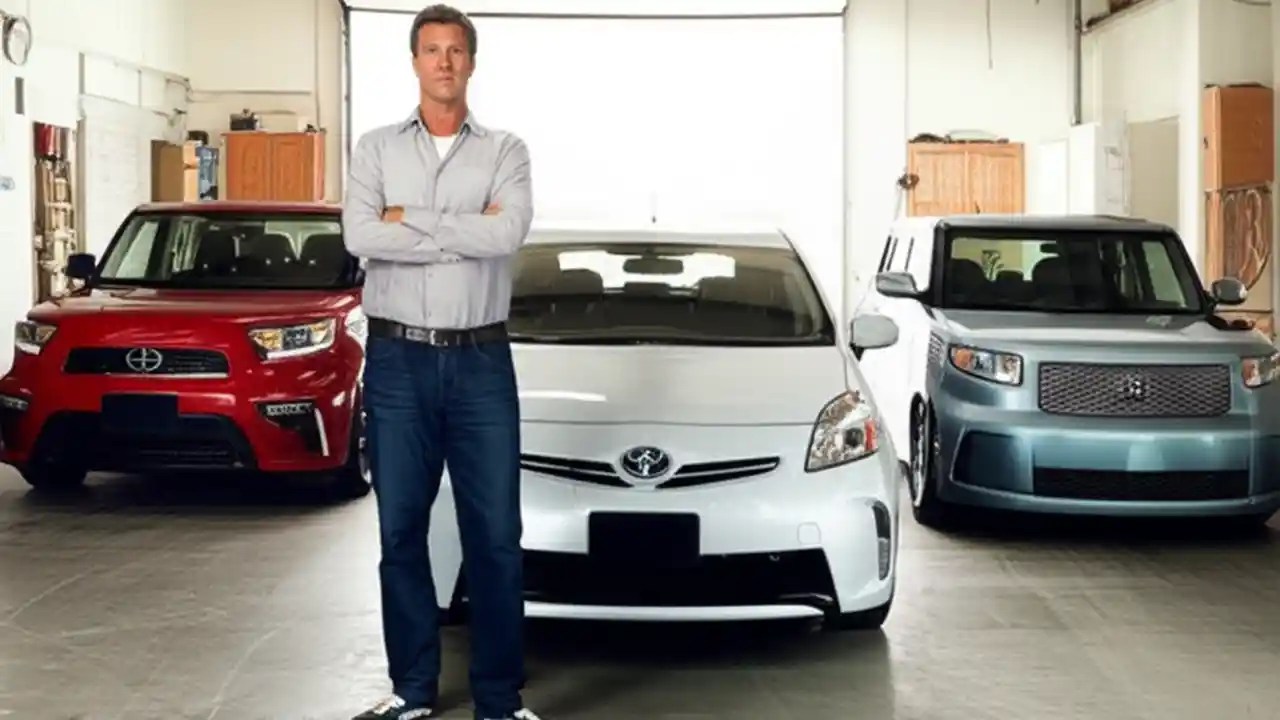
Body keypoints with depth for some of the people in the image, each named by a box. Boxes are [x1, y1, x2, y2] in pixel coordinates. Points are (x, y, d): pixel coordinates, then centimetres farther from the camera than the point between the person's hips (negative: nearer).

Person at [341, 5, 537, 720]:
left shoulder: (506, 150, 4)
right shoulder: (377, 147, 6)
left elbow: (507, 235, -15)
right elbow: (360, 237, -11)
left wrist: (410, 218, -10)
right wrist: (467, 234, -11)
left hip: (482, 362, -1)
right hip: (398, 360, 1)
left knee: (496, 534, 1)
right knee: (402, 530, 6)